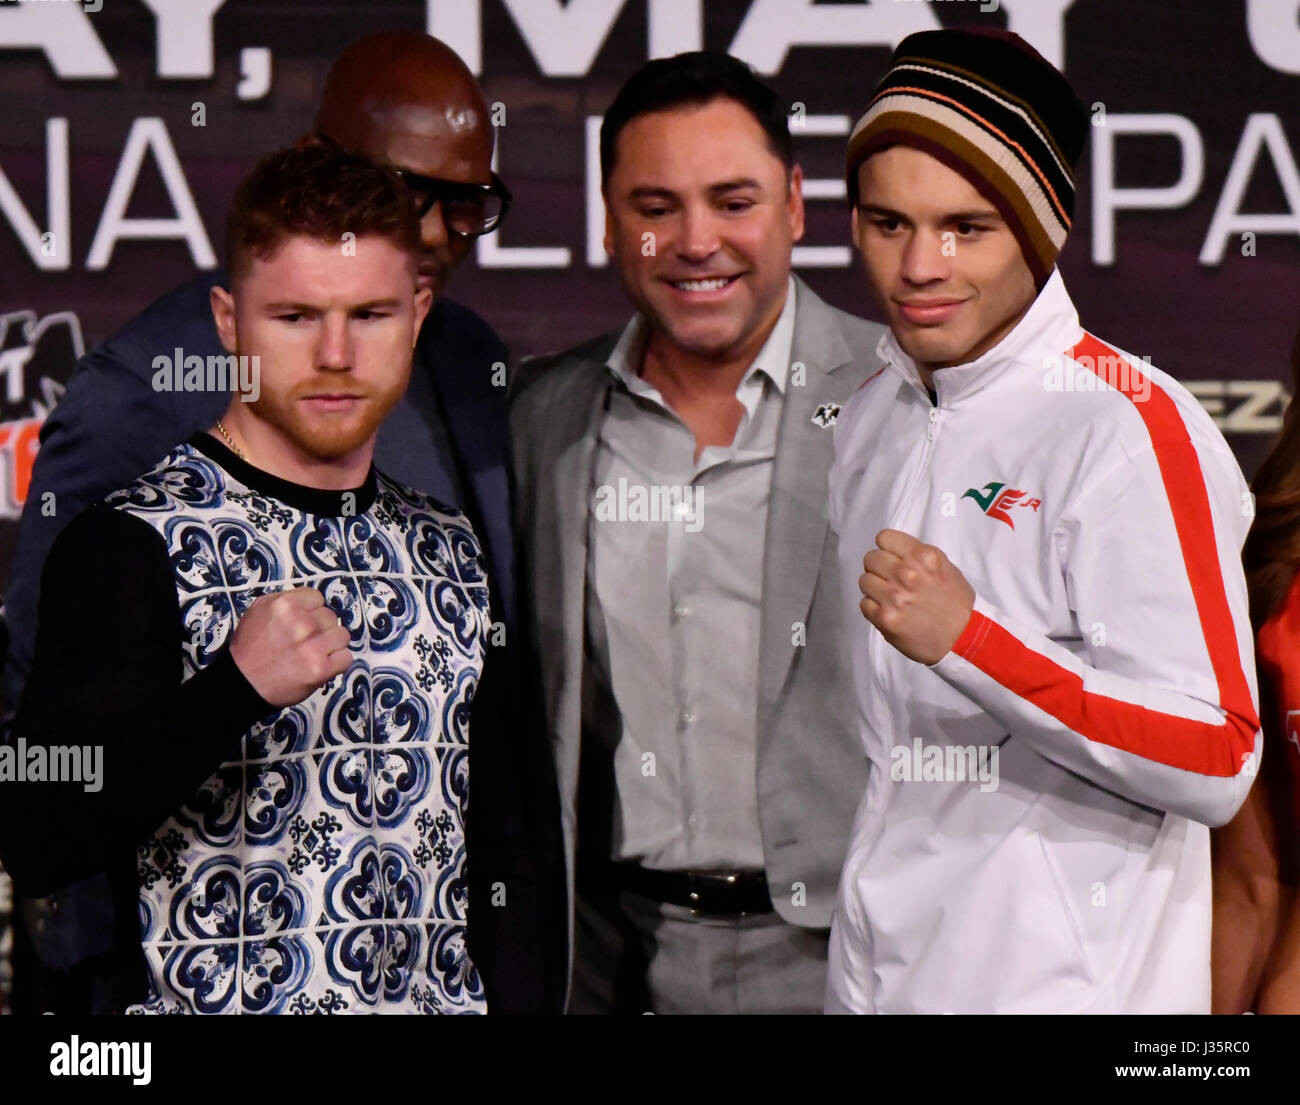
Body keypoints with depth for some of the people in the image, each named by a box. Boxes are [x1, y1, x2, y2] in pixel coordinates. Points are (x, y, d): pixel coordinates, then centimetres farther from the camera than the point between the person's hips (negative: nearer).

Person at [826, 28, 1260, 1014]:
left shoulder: (1130, 429, -13)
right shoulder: (871, 422, 11)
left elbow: (1216, 765, -19)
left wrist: (969, 638, -25)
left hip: (1064, 984, -7)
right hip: (872, 974, 7)